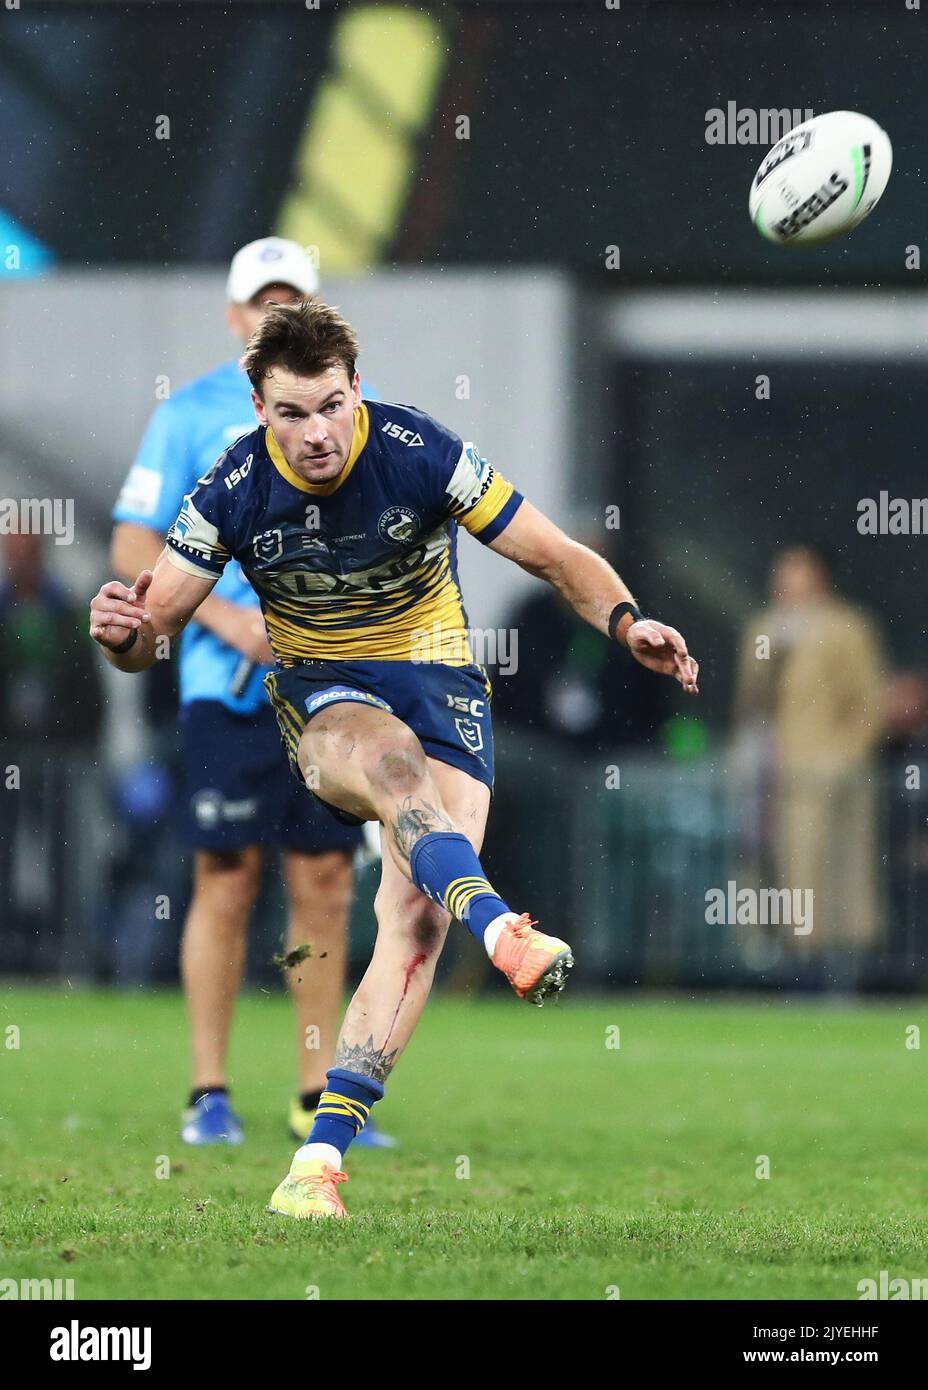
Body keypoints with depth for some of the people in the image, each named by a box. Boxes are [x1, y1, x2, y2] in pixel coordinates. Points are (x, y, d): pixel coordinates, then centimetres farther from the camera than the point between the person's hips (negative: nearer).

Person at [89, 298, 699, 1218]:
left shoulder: (422, 455, -15)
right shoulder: (233, 493, -11)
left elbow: (555, 557, -10)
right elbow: (151, 629, -6)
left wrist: (625, 622, -29)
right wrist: (122, 633, -31)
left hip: (437, 683, 0)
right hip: (320, 694, 0)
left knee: (416, 915, -20)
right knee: (393, 757, -39)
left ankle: (322, 1157, -22)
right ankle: (501, 933, -62)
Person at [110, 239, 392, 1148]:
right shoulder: (190, 415, 0)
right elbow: (133, 548, -2)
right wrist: (225, 617, -14)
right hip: (228, 688, -3)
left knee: (325, 886, 4)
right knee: (226, 883, -4)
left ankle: (319, 1097, 10)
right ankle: (208, 1095, 3)